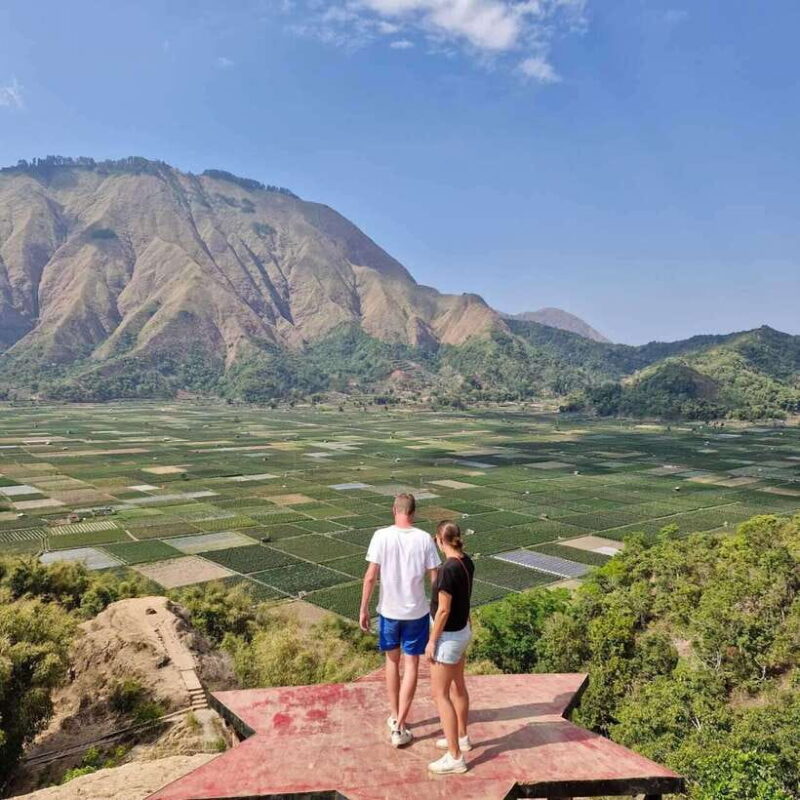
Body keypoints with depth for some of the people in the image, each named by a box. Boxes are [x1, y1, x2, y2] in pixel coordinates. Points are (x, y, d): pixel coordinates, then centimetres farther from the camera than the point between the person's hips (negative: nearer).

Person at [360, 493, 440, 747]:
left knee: (392, 661, 20)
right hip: (417, 612, -1)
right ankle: (399, 727, 9)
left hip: (389, 610, 1)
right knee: (411, 665, 10)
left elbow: (370, 576, -12)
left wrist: (363, 609, -1)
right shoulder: (424, 539, -10)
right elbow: (435, 578, -6)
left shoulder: (381, 536, -12)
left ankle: (395, 717, 33)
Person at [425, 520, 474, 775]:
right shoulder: (467, 562, -2)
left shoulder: (448, 569, -28)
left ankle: (455, 758, 10)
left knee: (440, 694, 3)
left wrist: (432, 641, -14)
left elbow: (443, 610, -24)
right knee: (458, 686, 23)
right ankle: (462, 738, 40)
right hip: (462, 631, 9)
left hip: (448, 636, -9)